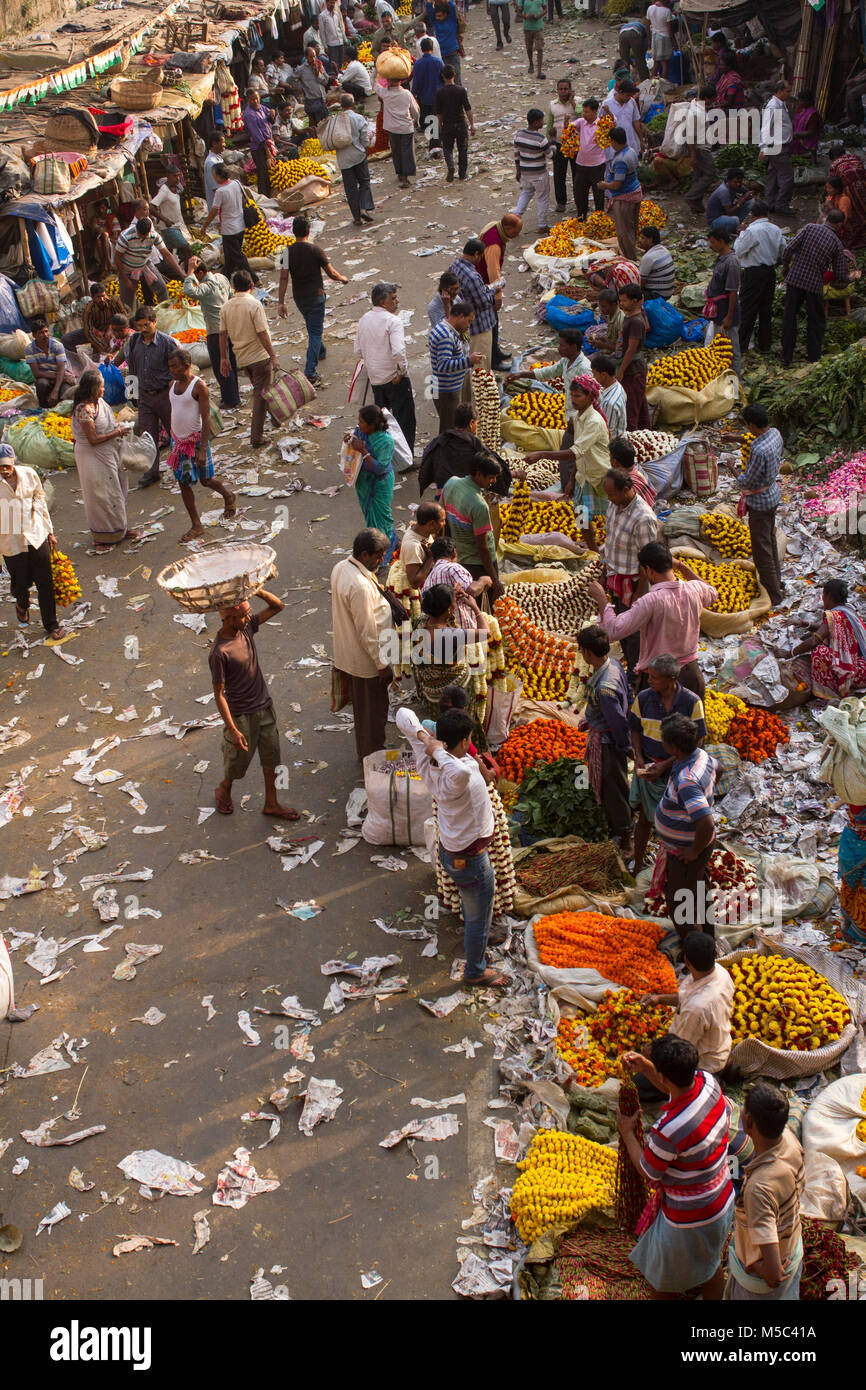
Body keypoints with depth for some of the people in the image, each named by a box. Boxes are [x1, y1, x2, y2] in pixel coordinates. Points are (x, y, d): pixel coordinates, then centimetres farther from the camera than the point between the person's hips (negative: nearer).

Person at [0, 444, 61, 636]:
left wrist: (49, 531, 12)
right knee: (21, 584, 12)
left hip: (36, 537, 2)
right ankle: (22, 604, 48)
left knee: (45, 583, 6)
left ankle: (51, 624, 22)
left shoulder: (29, 474, -5)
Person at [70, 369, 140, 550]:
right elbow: (93, 439, -24)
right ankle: (102, 538, 15)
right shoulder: (84, 409, -25)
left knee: (115, 492, 18)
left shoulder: (98, 402, 2)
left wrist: (116, 429, 1)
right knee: (100, 495, 2)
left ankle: (119, 530, 33)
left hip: (107, 454, 9)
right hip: (93, 458, -9)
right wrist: (116, 433, -17)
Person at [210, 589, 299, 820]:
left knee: (272, 755, 16)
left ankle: (271, 803, 33)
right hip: (241, 714, -7)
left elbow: (278, 606, 2)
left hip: (265, 706, 7)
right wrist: (232, 729, -22)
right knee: (239, 759, 13)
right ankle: (224, 789, 45)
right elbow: (219, 694, -22)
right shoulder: (219, 653, -26)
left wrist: (257, 591, -17)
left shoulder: (247, 626, -6)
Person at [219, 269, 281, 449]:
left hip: (241, 358, 6)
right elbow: (262, 334, -18)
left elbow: (222, 334, 4)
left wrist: (223, 358, 12)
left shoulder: (226, 307, 2)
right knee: (260, 394, 0)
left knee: (259, 391, 24)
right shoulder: (254, 304, -15)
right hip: (259, 356, -6)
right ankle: (256, 437, 0)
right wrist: (273, 356, -13)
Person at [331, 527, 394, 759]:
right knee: (374, 710, 10)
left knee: (360, 705, 25)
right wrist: (383, 665, -18)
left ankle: (364, 751, 42)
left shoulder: (340, 568, -3)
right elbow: (368, 633, -26)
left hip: (347, 653, 10)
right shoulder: (361, 586, -32)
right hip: (366, 660, -9)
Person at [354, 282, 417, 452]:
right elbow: (398, 351, -29)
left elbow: (358, 351, 10)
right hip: (395, 379, -7)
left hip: (375, 378, 7)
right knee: (404, 420, 2)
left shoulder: (364, 320, 5)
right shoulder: (393, 320, -18)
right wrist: (402, 371, -16)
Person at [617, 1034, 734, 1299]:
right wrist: (644, 1067, -4)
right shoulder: (709, 1083, -19)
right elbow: (676, 1088, 7)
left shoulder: (669, 1129, -39)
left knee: (661, 1282, 20)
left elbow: (647, 1171, -17)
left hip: (690, 1217, -7)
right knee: (711, 1265, 33)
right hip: (722, 1200, 7)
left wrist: (627, 1132, -4)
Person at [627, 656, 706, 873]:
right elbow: (635, 730, 4)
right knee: (645, 818, 13)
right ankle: (638, 866, 31)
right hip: (648, 768, 2)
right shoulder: (643, 698, -9)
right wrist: (638, 758, -12)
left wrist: (666, 765, -18)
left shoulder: (692, 702, -16)